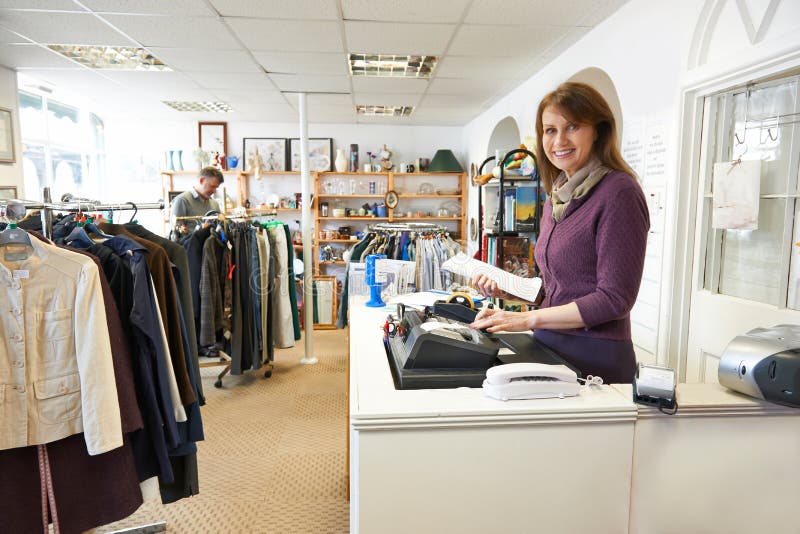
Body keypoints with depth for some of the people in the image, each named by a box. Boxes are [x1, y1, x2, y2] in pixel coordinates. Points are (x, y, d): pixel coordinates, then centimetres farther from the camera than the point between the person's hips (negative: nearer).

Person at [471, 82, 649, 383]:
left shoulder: (618, 192, -14)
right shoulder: (557, 197, 9)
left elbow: (614, 298, -18)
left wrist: (529, 318, -19)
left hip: (595, 358, -7)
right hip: (548, 347, 7)